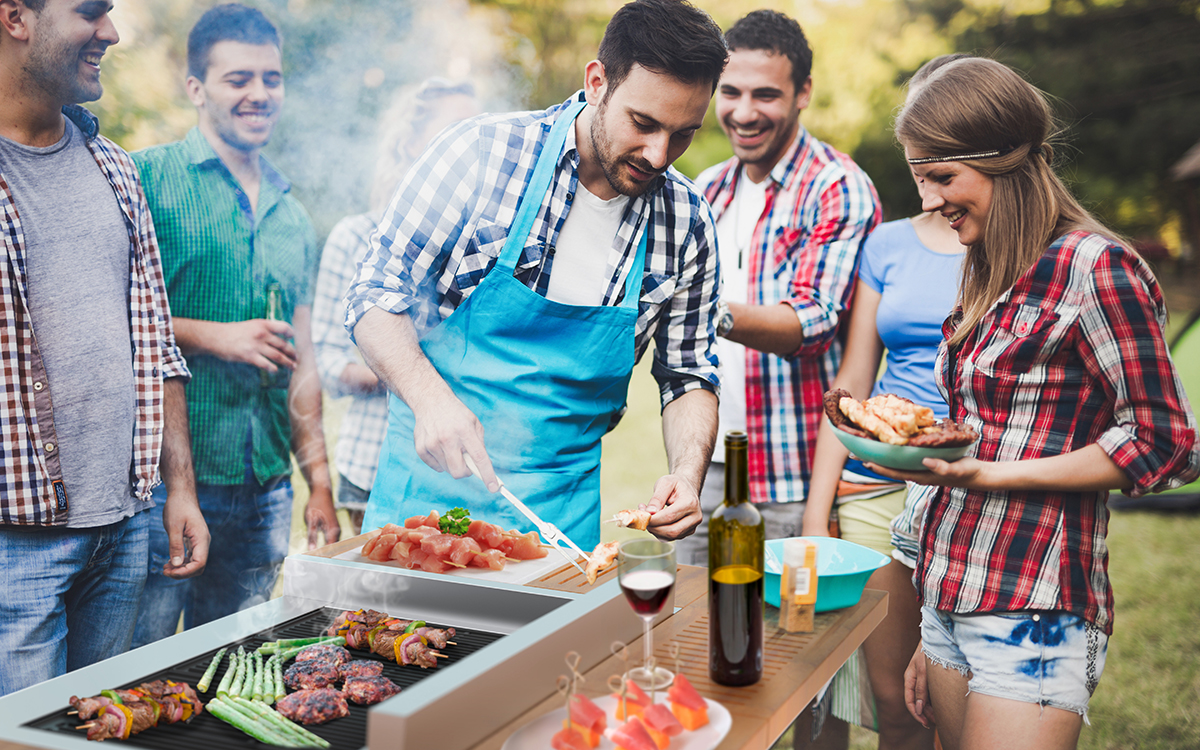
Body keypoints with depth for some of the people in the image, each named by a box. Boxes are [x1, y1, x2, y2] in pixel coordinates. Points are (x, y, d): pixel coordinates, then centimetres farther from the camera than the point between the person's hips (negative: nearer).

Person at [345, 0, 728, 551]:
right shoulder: (483, 153, -12)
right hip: (432, 487, -2)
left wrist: (688, 475, -12)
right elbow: (377, 295, -9)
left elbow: (688, 378, 7)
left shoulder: (686, 224, -3)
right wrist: (432, 398, -26)